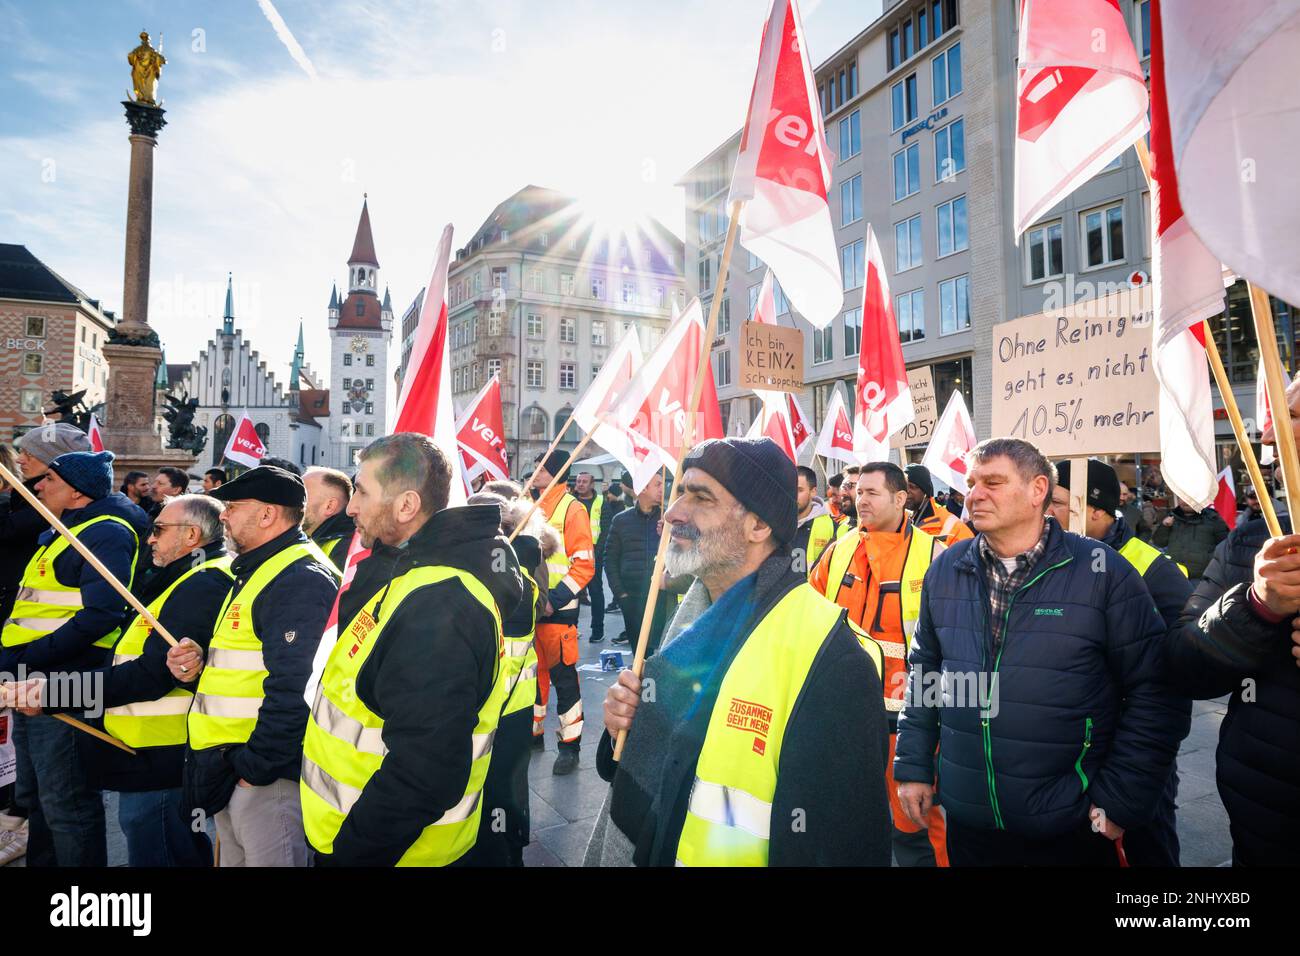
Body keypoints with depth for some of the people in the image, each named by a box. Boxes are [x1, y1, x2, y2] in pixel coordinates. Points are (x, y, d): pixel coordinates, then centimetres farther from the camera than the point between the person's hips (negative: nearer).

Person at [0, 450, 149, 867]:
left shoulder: (106, 534, -14)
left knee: (66, 803, -1)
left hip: (66, 687, -10)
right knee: (34, 797, 21)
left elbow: (101, 614, -25)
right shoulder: (60, 534, 18)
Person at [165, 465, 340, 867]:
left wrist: (255, 766, -21)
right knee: (233, 858, 21)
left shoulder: (301, 580, -21)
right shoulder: (256, 570, 16)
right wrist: (202, 661, 6)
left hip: (266, 773, -10)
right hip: (230, 768, 11)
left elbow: (293, 691, -28)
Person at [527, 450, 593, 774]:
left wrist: (555, 599, -20)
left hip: (556, 610, -6)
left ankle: (570, 744, 10)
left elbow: (584, 564, -13)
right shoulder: (530, 505, 11)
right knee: (532, 671, 15)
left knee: (562, 675, 0)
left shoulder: (572, 509, -8)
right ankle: (533, 732, 30)